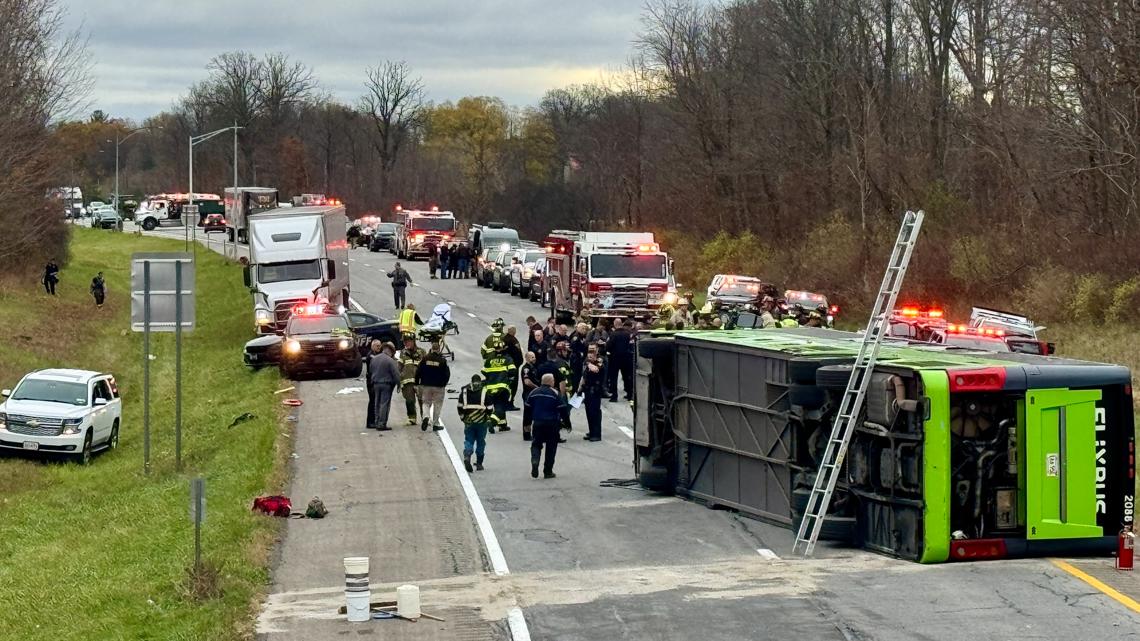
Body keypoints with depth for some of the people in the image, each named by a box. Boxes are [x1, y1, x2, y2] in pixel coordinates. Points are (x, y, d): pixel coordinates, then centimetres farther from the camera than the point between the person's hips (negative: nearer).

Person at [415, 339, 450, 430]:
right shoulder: (442, 360, -7)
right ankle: (435, 424, 9)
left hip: (426, 386, 1)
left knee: (426, 403, 13)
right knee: (437, 405, 9)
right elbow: (447, 374, -5)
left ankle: (426, 417, -15)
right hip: (438, 386, -1)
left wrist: (417, 384, 7)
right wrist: (443, 384, 10)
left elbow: (418, 372, -2)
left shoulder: (425, 359, -4)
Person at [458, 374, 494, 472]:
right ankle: (479, 463, 14)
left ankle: (467, 456, -20)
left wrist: (462, 417, 15)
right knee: (481, 441, 9)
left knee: (468, 440, 7)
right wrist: (489, 419, 9)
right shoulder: (485, 391, -3)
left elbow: (460, 406, 5)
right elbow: (489, 407, -2)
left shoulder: (464, 390, 5)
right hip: (482, 421, -1)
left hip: (468, 421, 1)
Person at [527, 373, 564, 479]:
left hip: (538, 423, 3)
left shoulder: (533, 393, 5)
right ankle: (548, 471, 10)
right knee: (551, 447, 8)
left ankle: (535, 461, -14)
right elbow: (562, 410, -8)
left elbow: (528, 409, 9)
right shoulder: (555, 394, -7)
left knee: (536, 444, 15)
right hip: (552, 424, -3)